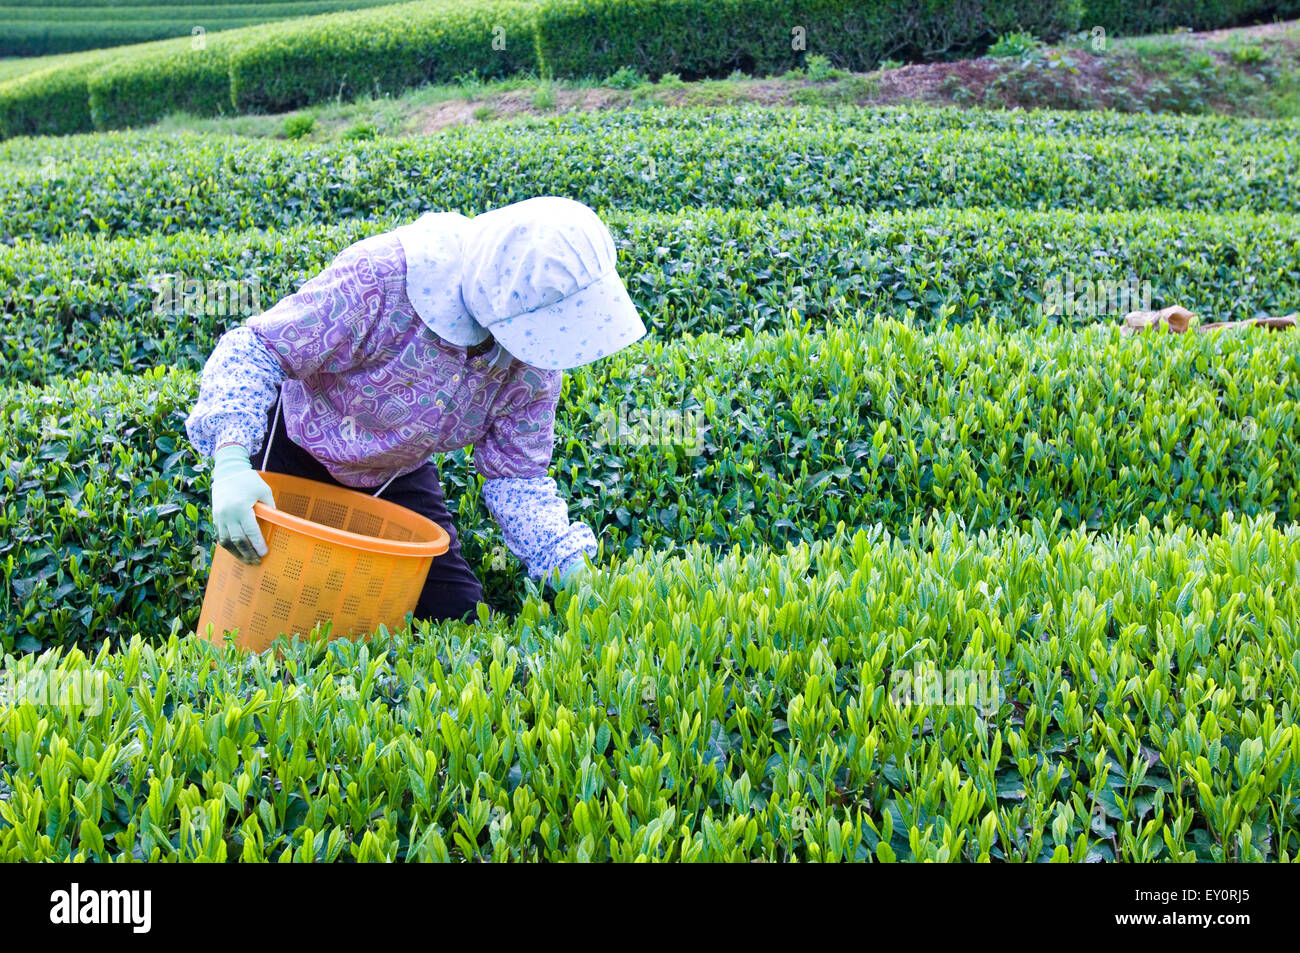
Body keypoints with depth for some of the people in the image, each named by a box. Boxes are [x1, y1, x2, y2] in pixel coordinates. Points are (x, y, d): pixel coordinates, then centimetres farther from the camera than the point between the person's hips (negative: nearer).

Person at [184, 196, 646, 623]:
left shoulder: (535, 354, -20)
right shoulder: (382, 278, -37)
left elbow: (516, 475, -12)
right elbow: (253, 348, -33)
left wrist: (569, 567, -26)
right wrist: (230, 461, -49)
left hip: (396, 473, 5)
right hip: (294, 447, -4)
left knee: (459, 612, 2)